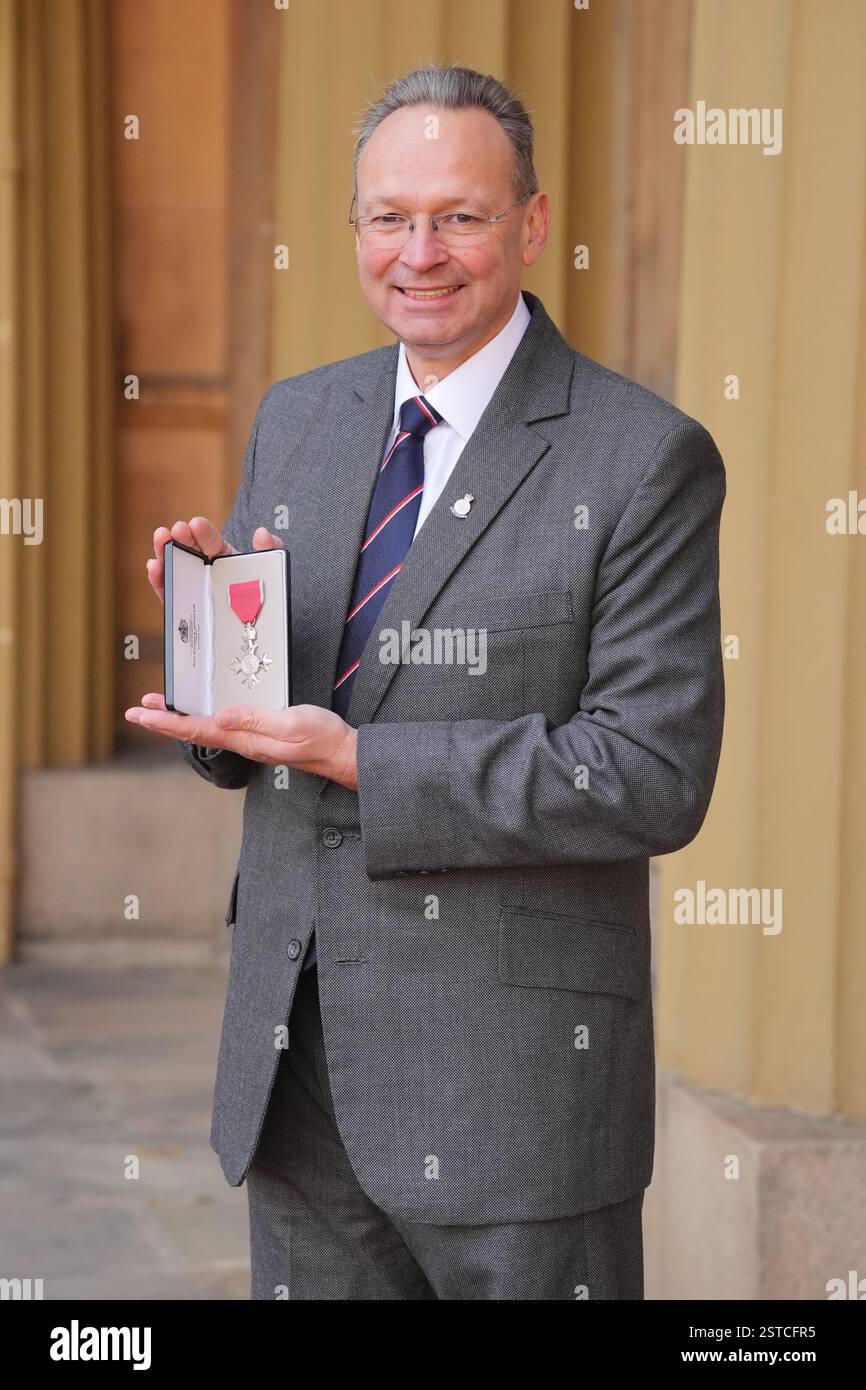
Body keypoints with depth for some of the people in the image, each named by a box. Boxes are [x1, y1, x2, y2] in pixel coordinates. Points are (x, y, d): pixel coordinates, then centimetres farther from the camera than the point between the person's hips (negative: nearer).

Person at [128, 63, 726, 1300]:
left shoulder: (642, 458, -9)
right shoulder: (296, 420, 8)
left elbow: (654, 779, -16)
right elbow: (236, 745, 12)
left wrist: (361, 762, -20)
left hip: (511, 1086, -5)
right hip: (294, 1063, 5)